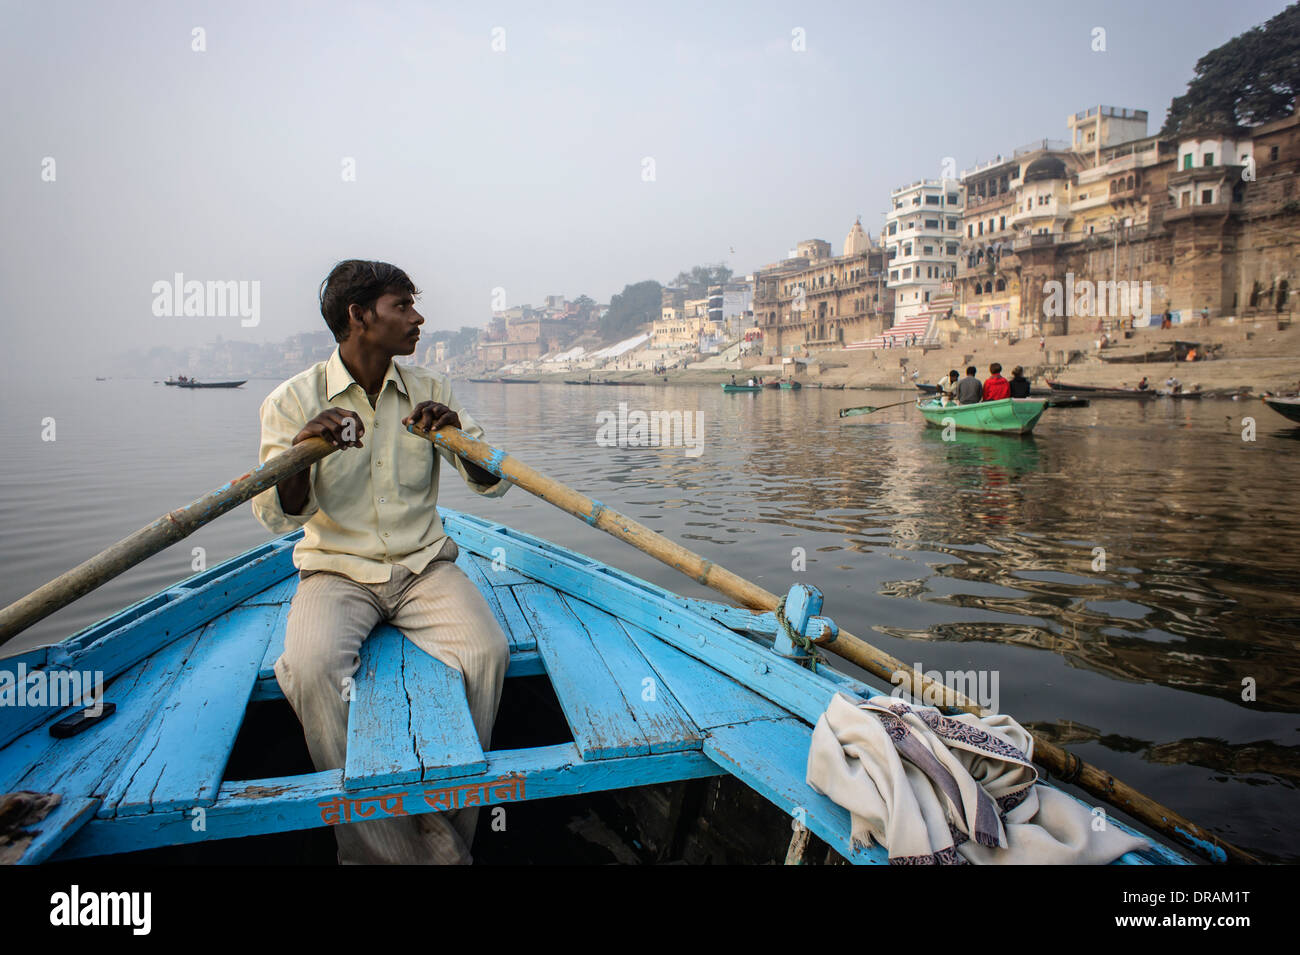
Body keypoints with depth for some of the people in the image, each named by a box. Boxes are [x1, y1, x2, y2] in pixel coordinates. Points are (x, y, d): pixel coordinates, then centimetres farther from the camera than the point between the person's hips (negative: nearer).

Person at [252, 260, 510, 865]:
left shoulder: (429, 392, 6)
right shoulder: (294, 400, -1)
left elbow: (493, 485, 3)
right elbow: (279, 517, -8)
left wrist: (459, 435, -17)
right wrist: (301, 450, -27)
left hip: (424, 565, 2)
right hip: (337, 570, -1)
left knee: (487, 651, -25)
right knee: (312, 665, -32)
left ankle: (444, 840, -10)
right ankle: (378, 847, -18)